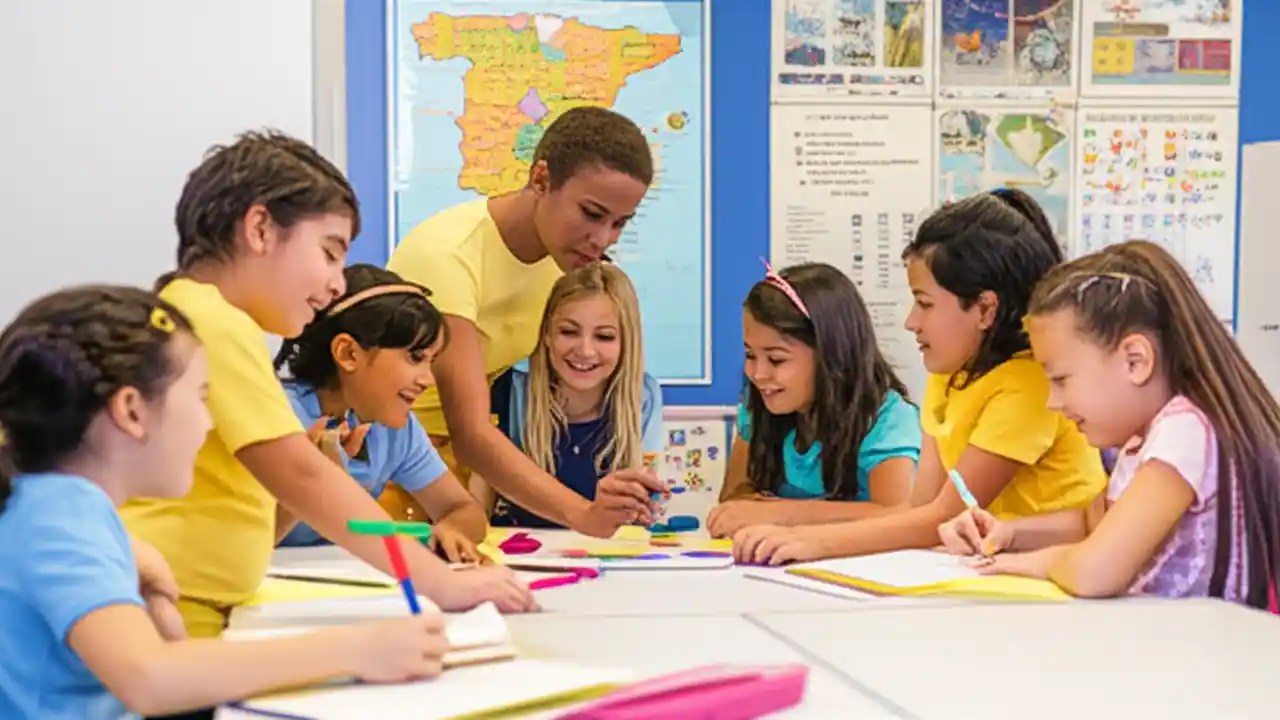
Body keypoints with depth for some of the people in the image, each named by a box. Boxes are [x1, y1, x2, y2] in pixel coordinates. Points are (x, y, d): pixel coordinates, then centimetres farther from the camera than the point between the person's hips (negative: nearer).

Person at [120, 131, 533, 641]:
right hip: (170, 623, -10)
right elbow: (300, 477, -19)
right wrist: (444, 584, -19)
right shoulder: (219, 325, -11)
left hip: (197, 617, 10)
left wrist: (313, 466, 4)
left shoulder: (183, 313, 20)